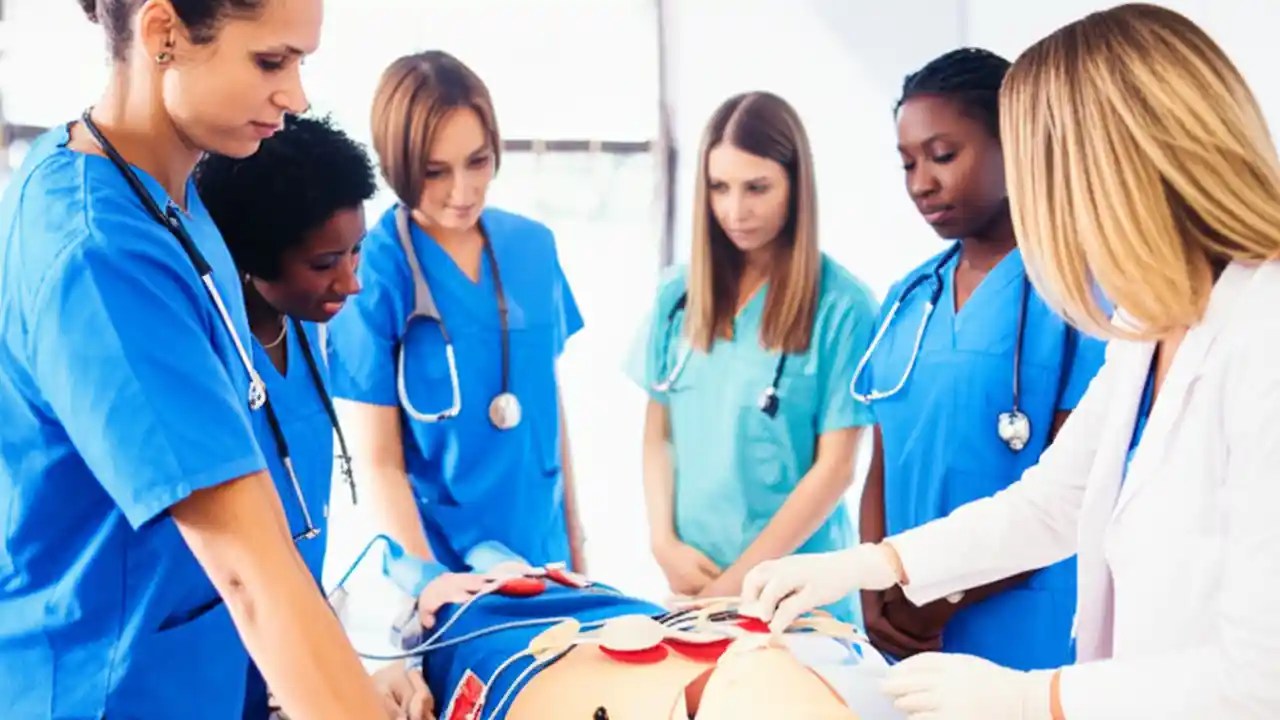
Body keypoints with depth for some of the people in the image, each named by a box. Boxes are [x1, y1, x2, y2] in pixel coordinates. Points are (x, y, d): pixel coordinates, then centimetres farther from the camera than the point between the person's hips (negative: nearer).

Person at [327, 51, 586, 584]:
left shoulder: (534, 246, -1)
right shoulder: (371, 273, -15)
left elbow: (550, 393, 8)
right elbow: (377, 463, -14)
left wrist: (573, 531, 11)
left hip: (539, 552, 5)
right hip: (441, 560, -4)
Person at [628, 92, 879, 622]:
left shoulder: (842, 305, -9)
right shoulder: (679, 293, 4)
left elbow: (834, 467, -10)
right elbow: (658, 433, 9)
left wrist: (738, 581, -12)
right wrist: (663, 542, -5)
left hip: (792, 588, -3)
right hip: (690, 576, 4)